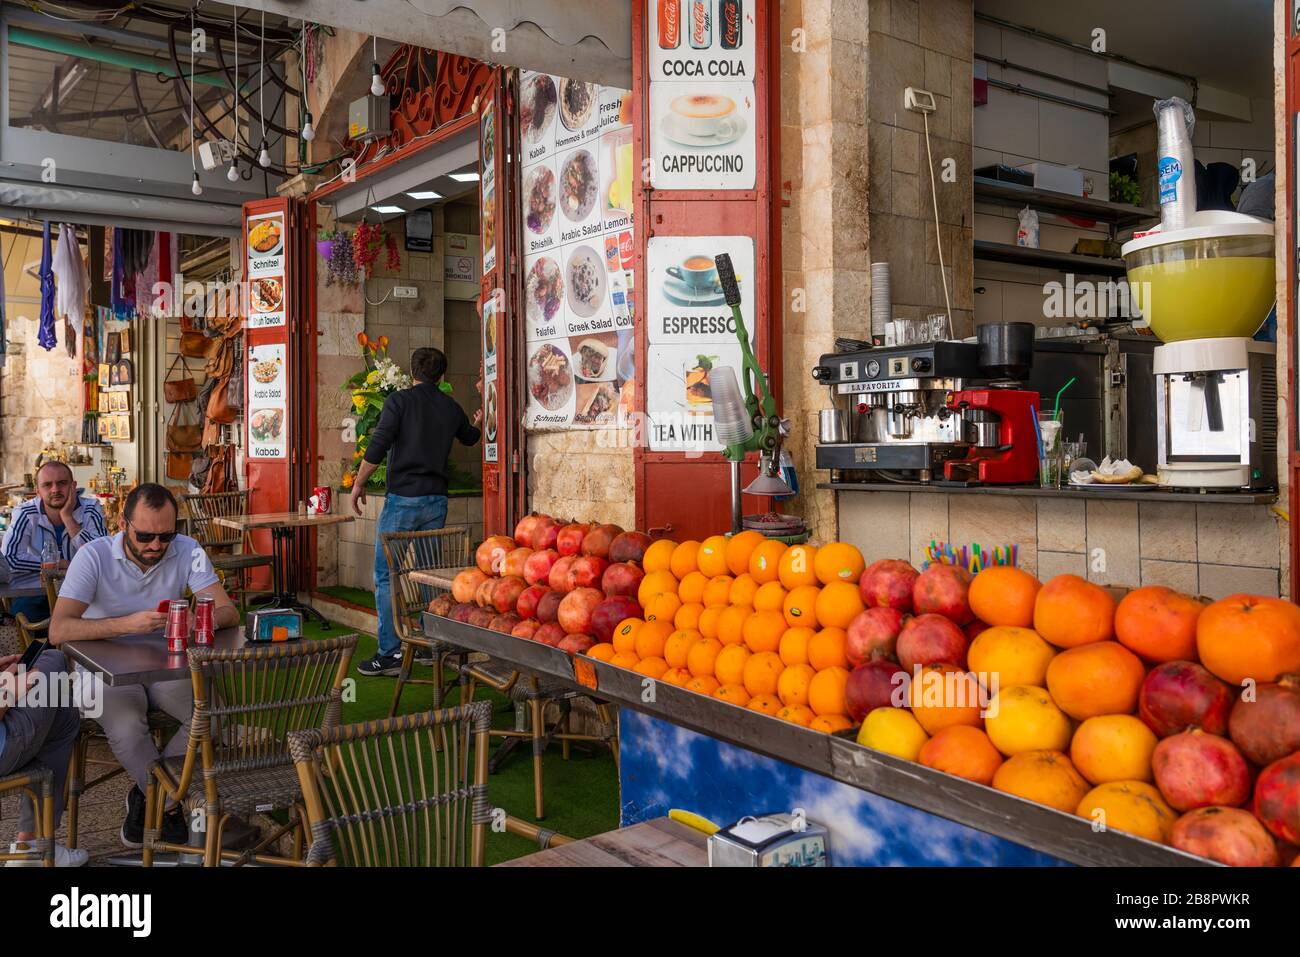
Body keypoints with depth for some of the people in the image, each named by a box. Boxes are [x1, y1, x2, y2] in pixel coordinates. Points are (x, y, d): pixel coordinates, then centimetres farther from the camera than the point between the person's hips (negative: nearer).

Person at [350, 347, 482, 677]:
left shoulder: (399, 400, -5)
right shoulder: (451, 407, 11)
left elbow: (377, 447, -13)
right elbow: (470, 437, 32)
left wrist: (358, 484, -2)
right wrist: (478, 418, 53)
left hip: (403, 499, -5)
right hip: (437, 501, 5)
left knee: (386, 577, -1)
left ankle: (389, 654, -3)